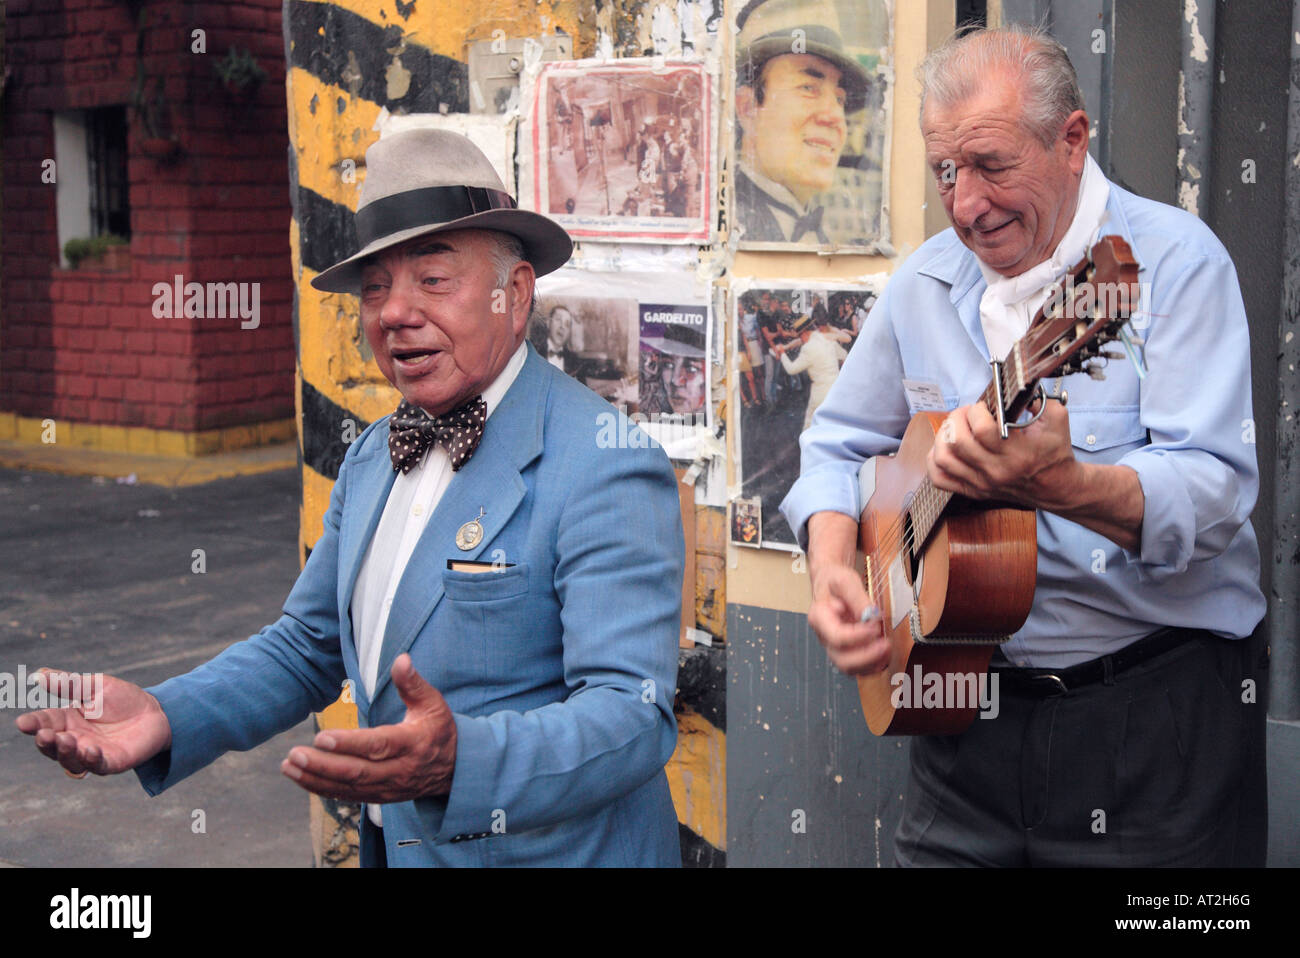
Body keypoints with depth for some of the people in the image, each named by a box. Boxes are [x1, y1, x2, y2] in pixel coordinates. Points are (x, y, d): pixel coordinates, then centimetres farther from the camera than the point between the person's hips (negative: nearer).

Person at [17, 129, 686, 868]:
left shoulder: (609, 472, -20)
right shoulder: (371, 457, 6)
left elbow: (633, 715, -26)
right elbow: (307, 647, 12)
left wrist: (460, 761, -42)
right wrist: (166, 717, -5)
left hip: (547, 851, -7)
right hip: (392, 844, 7)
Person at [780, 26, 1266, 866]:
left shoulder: (1175, 260, -10)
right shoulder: (925, 284, 7)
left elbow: (1216, 488, -20)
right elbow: (839, 445, 15)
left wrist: (1060, 484, -39)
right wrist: (832, 566, -5)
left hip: (1157, 709, -4)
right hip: (971, 701, 4)